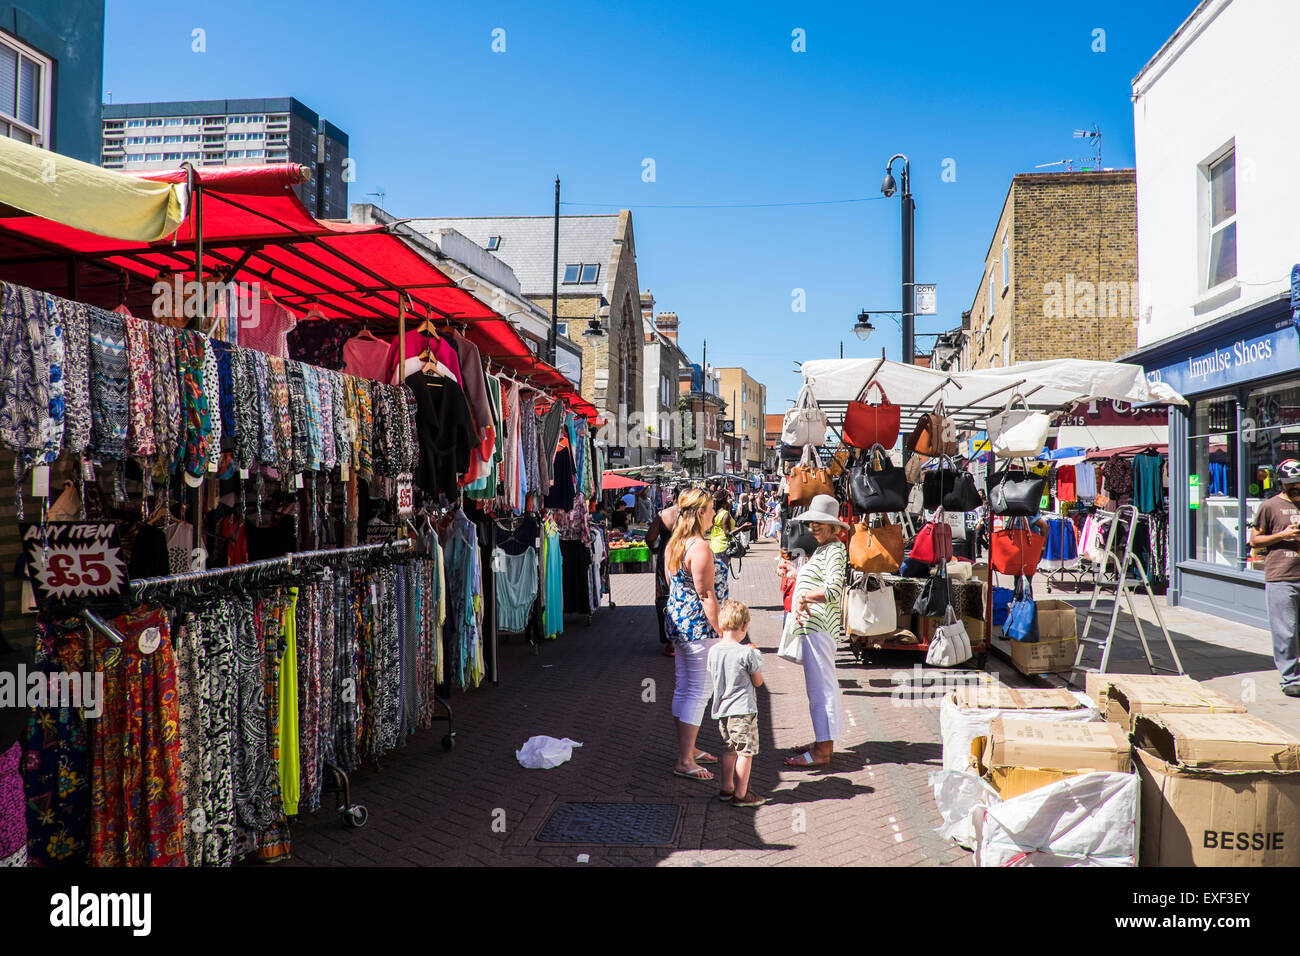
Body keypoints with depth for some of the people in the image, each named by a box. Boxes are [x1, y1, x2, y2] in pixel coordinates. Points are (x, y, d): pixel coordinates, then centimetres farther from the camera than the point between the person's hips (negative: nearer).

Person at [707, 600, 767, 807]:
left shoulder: (713, 651, -1)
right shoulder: (747, 653, -17)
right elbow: (758, 682, -6)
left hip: (721, 709, 7)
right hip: (742, 710, -7)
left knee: (729, 749, 20)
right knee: (745, 751, 3)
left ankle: (726, 788, 29)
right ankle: (741, 794, 7)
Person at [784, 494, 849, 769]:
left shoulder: (835, 550, -13)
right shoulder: (822, 548, 18)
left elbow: (833, 590, -25)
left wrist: (802, 596, -13)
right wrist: (799, 605, 2)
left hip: (820, 626, -10)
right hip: (813, 624, 10)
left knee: (821, 687, -6)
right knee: (820, 685, 16)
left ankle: (823, 752, -2)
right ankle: (823, 741, 26)